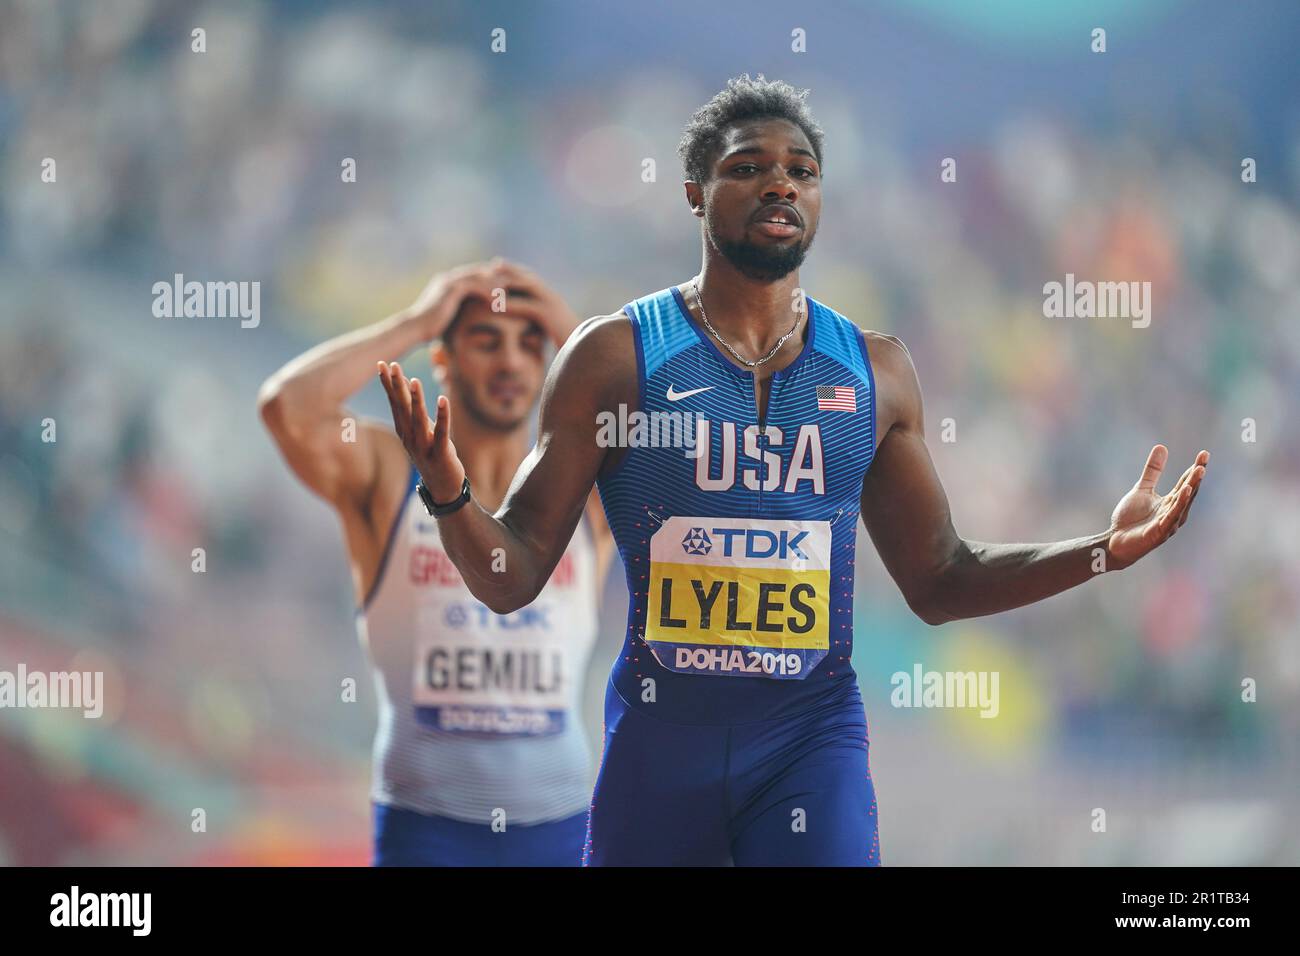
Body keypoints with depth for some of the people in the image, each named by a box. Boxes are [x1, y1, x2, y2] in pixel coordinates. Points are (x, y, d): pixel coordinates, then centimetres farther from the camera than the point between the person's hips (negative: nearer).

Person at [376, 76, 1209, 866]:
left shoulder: (877, 372, 8)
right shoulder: (615, 357, -2)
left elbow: (939, 583, 15)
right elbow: (513, 578, -3)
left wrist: (1104, 553, 4)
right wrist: (451, 498, -24)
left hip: (813, 733, 1)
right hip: (659, 733, -1)